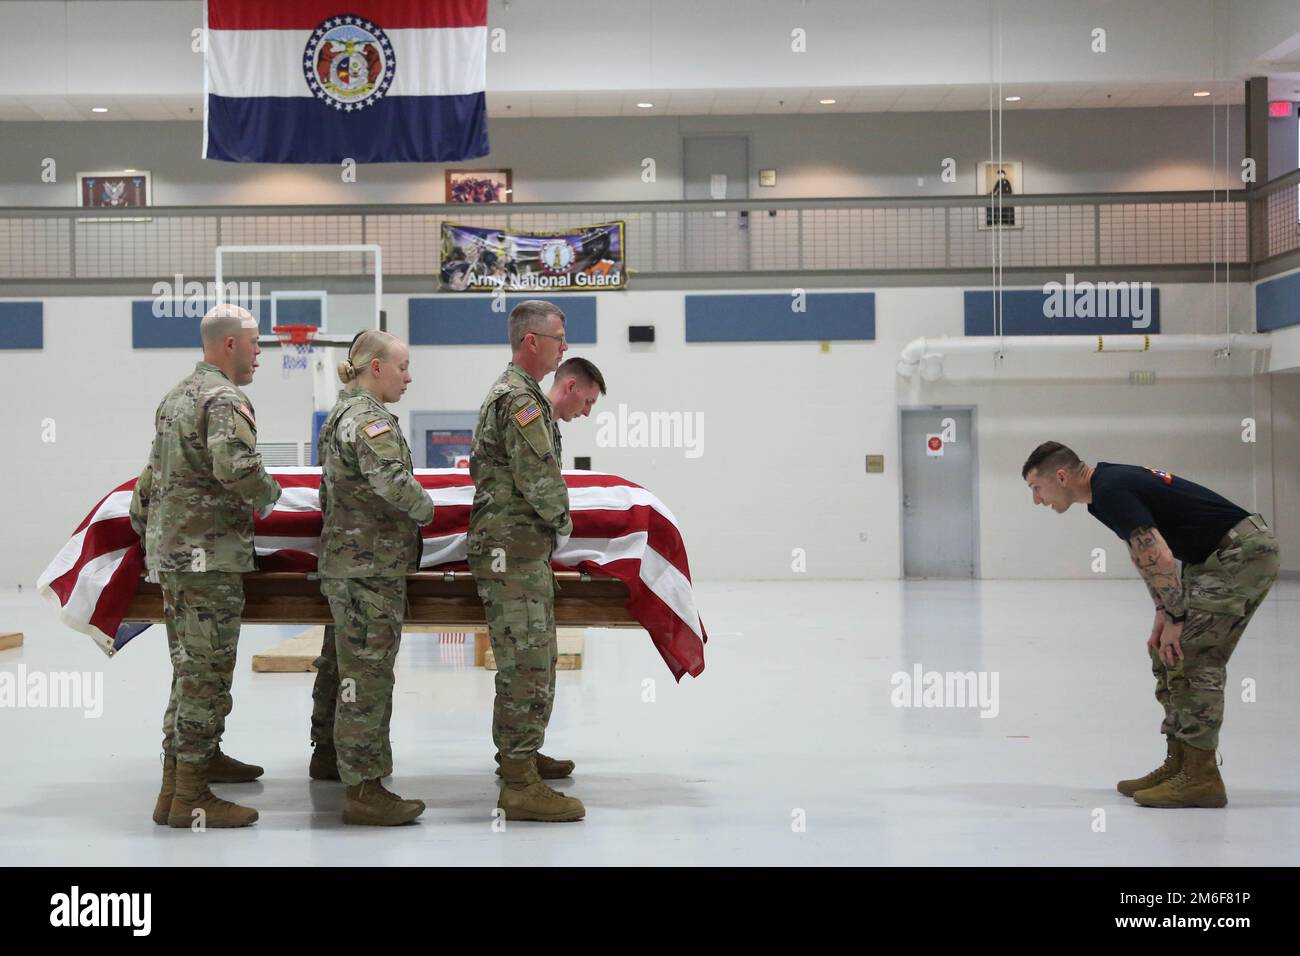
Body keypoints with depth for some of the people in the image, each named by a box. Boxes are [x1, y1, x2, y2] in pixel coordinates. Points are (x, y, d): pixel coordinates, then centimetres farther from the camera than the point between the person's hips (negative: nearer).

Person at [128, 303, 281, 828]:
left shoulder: (176, 396, 18)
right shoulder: (224, 399, -14)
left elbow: (153, 474, 23)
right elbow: (235, 468, -28)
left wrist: (144, 525, 29)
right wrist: (268, 494, -9)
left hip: (171, 550, 10)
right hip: (209, 553, -10)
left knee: (192, 665, 20)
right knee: (206, 670, -7)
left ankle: (202, 757, 35)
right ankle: (185, 795, -7)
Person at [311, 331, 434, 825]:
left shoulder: (340, 415, 16)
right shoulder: (369, 419, -15)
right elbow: (392, 480, -29)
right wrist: (426, 509, -11)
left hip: (342, 560, 10)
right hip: (371, 566, -10)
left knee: (340, 660, 22)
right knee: (368, 672, -9)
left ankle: (328, 753, 37)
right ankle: (365, 789, -8)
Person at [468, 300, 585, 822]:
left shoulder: (511, 393, 19)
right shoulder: (519, 399, -17)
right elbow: (540, 476, -22)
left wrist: (551, 524, 14)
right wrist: (562, 519, -2)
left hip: (523, 548, 11)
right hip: (513, 548, -11)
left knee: (530, 656, 20)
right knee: (527, 662, -11)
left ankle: (518, 753, 33)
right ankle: (520, 784, -9)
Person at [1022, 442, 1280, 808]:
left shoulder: (1111, 492, -20)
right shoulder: (1108, 485, 10)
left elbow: (1159, 558, -24)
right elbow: (1147, 557, 17)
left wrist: (1174, 619, -16)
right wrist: (1163, 614, 10)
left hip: (1244, 552, -10)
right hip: (1218, 557, 10)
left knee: (1191, 656, -12)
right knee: (1168, 655, 10)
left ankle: (1201, 777, -8)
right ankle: (1179, 765, 15)